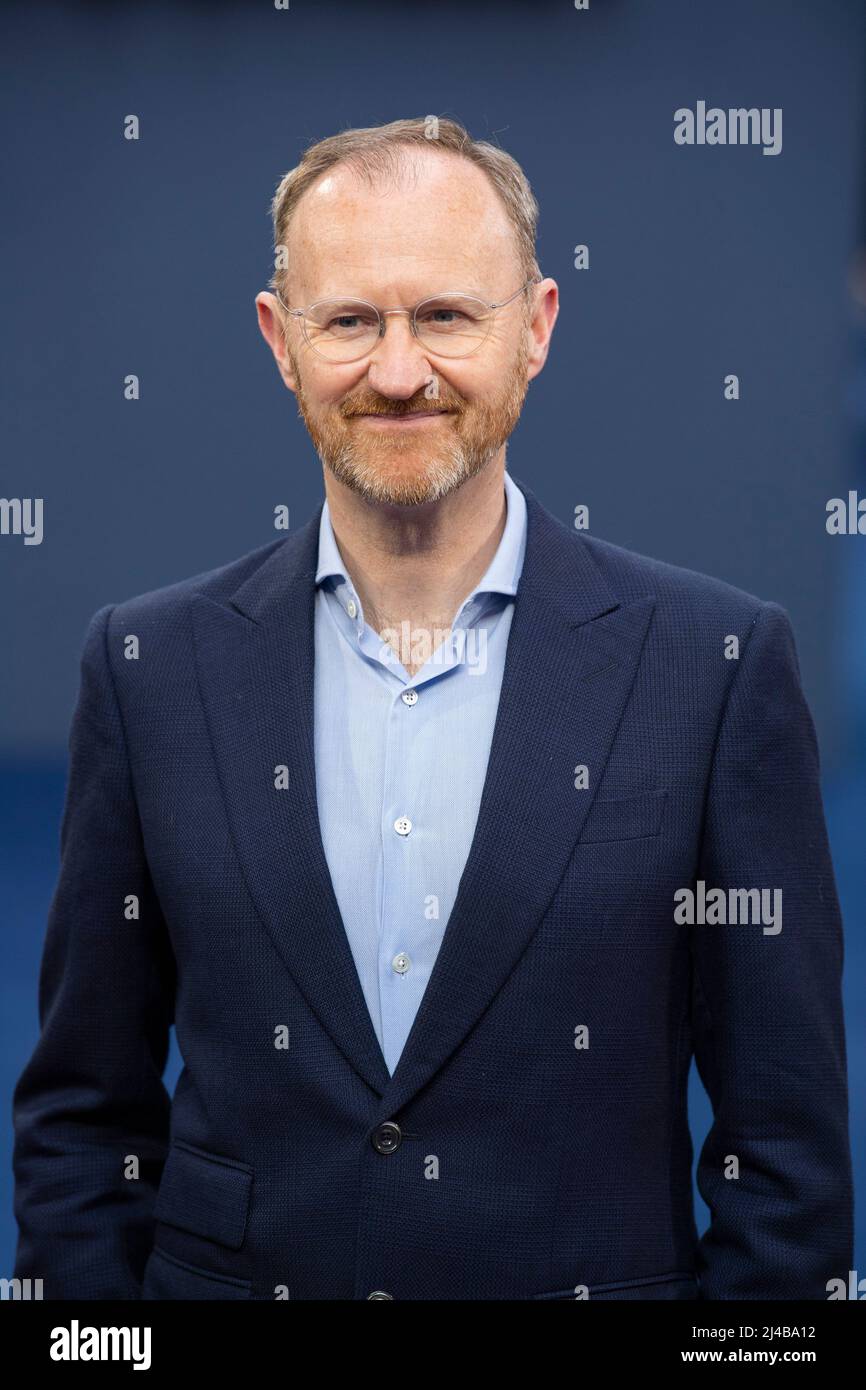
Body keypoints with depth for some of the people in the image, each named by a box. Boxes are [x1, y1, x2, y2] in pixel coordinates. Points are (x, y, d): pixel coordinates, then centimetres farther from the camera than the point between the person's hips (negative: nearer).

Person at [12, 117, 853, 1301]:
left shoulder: (721, 662, -8)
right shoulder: (152, 664, -2)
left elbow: (784, 1133, -5)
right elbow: (86, 1110, 3)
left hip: (597, 1278, -1)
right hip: (231, 1271, 2)